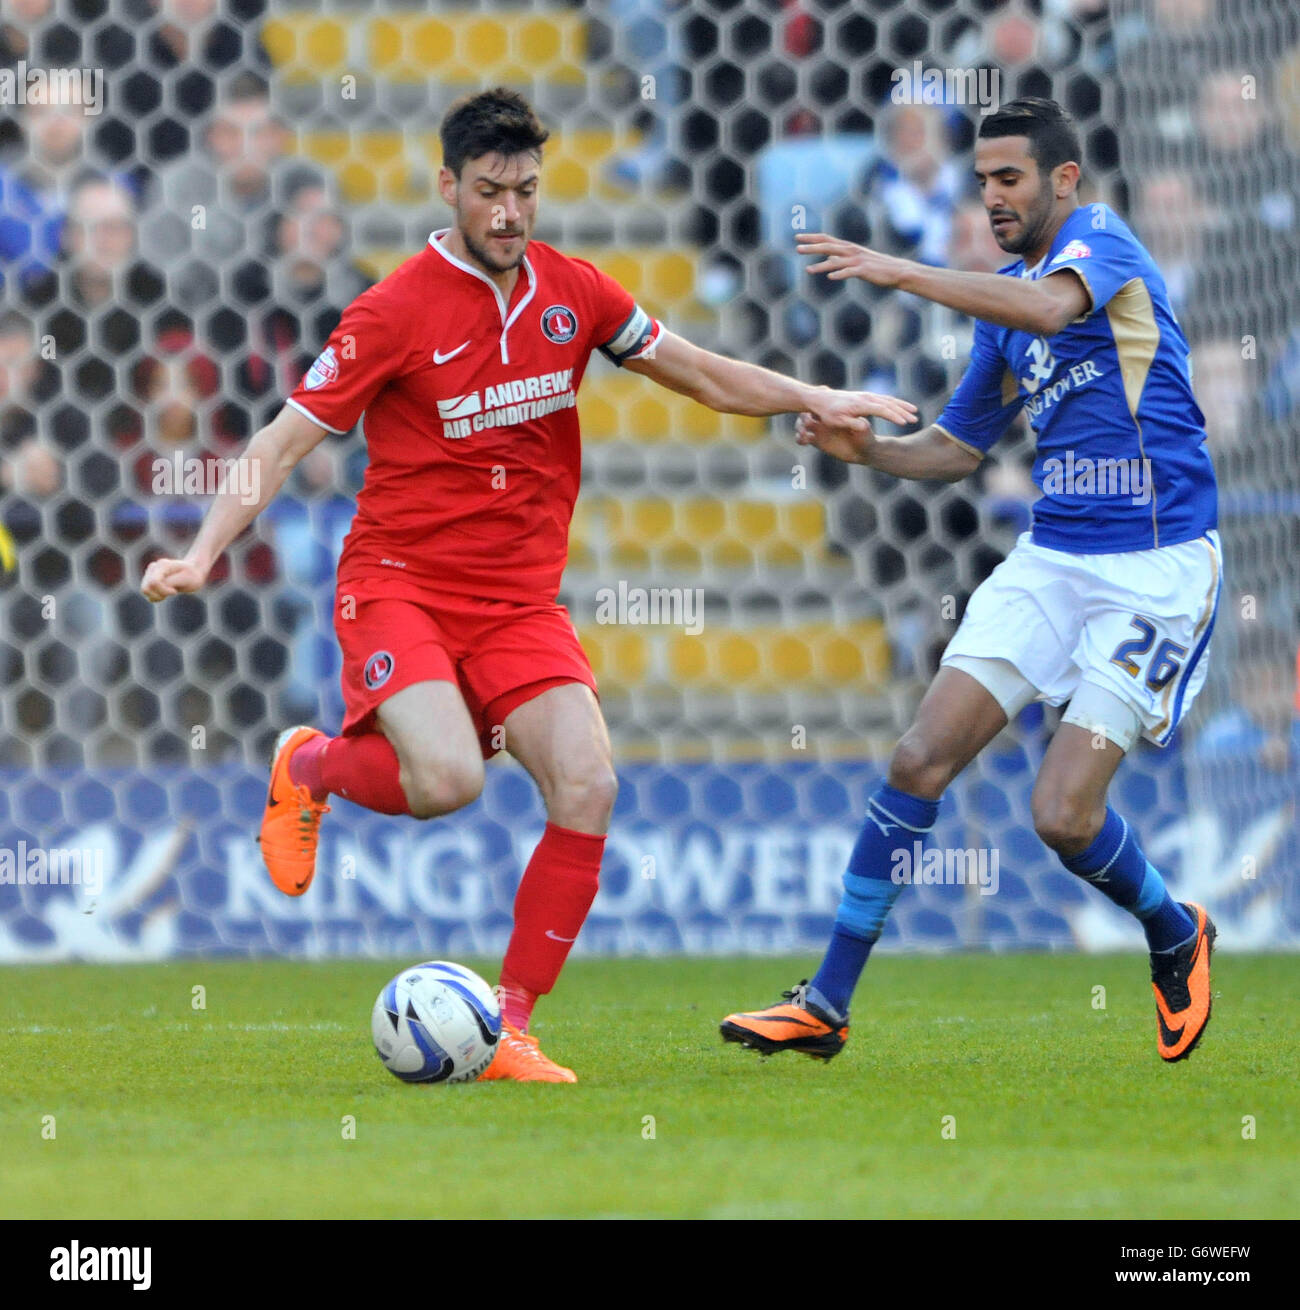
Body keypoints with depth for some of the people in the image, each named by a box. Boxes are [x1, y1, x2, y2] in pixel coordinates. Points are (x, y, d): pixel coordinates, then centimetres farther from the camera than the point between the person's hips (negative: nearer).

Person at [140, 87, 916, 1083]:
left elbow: (702, 375, 18)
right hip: (400, 583, -4)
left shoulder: (572, 293, 4)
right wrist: (204, 554, -19)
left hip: (520, 601, 5)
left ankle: (509, 1029, -6)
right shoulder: (395, 313, -10)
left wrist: (812, 399, 5)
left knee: (588, 787, -17)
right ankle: (309, 765, 7)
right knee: (448, 778, -29)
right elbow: (283, 444, -8)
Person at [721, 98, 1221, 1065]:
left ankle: (1177, 940, 18)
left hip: (1155, 567, -7)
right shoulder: (1006, 302, 15)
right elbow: (959, 447, 24)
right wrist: (867, 448, 4)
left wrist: (899, 273, -35)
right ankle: (827, 1005, -1)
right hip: (1052, 556, 7)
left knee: (1065, 813, -13)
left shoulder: (1101, 240, -9)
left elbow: (1050, 305, -34)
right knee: (921, 760, -5)